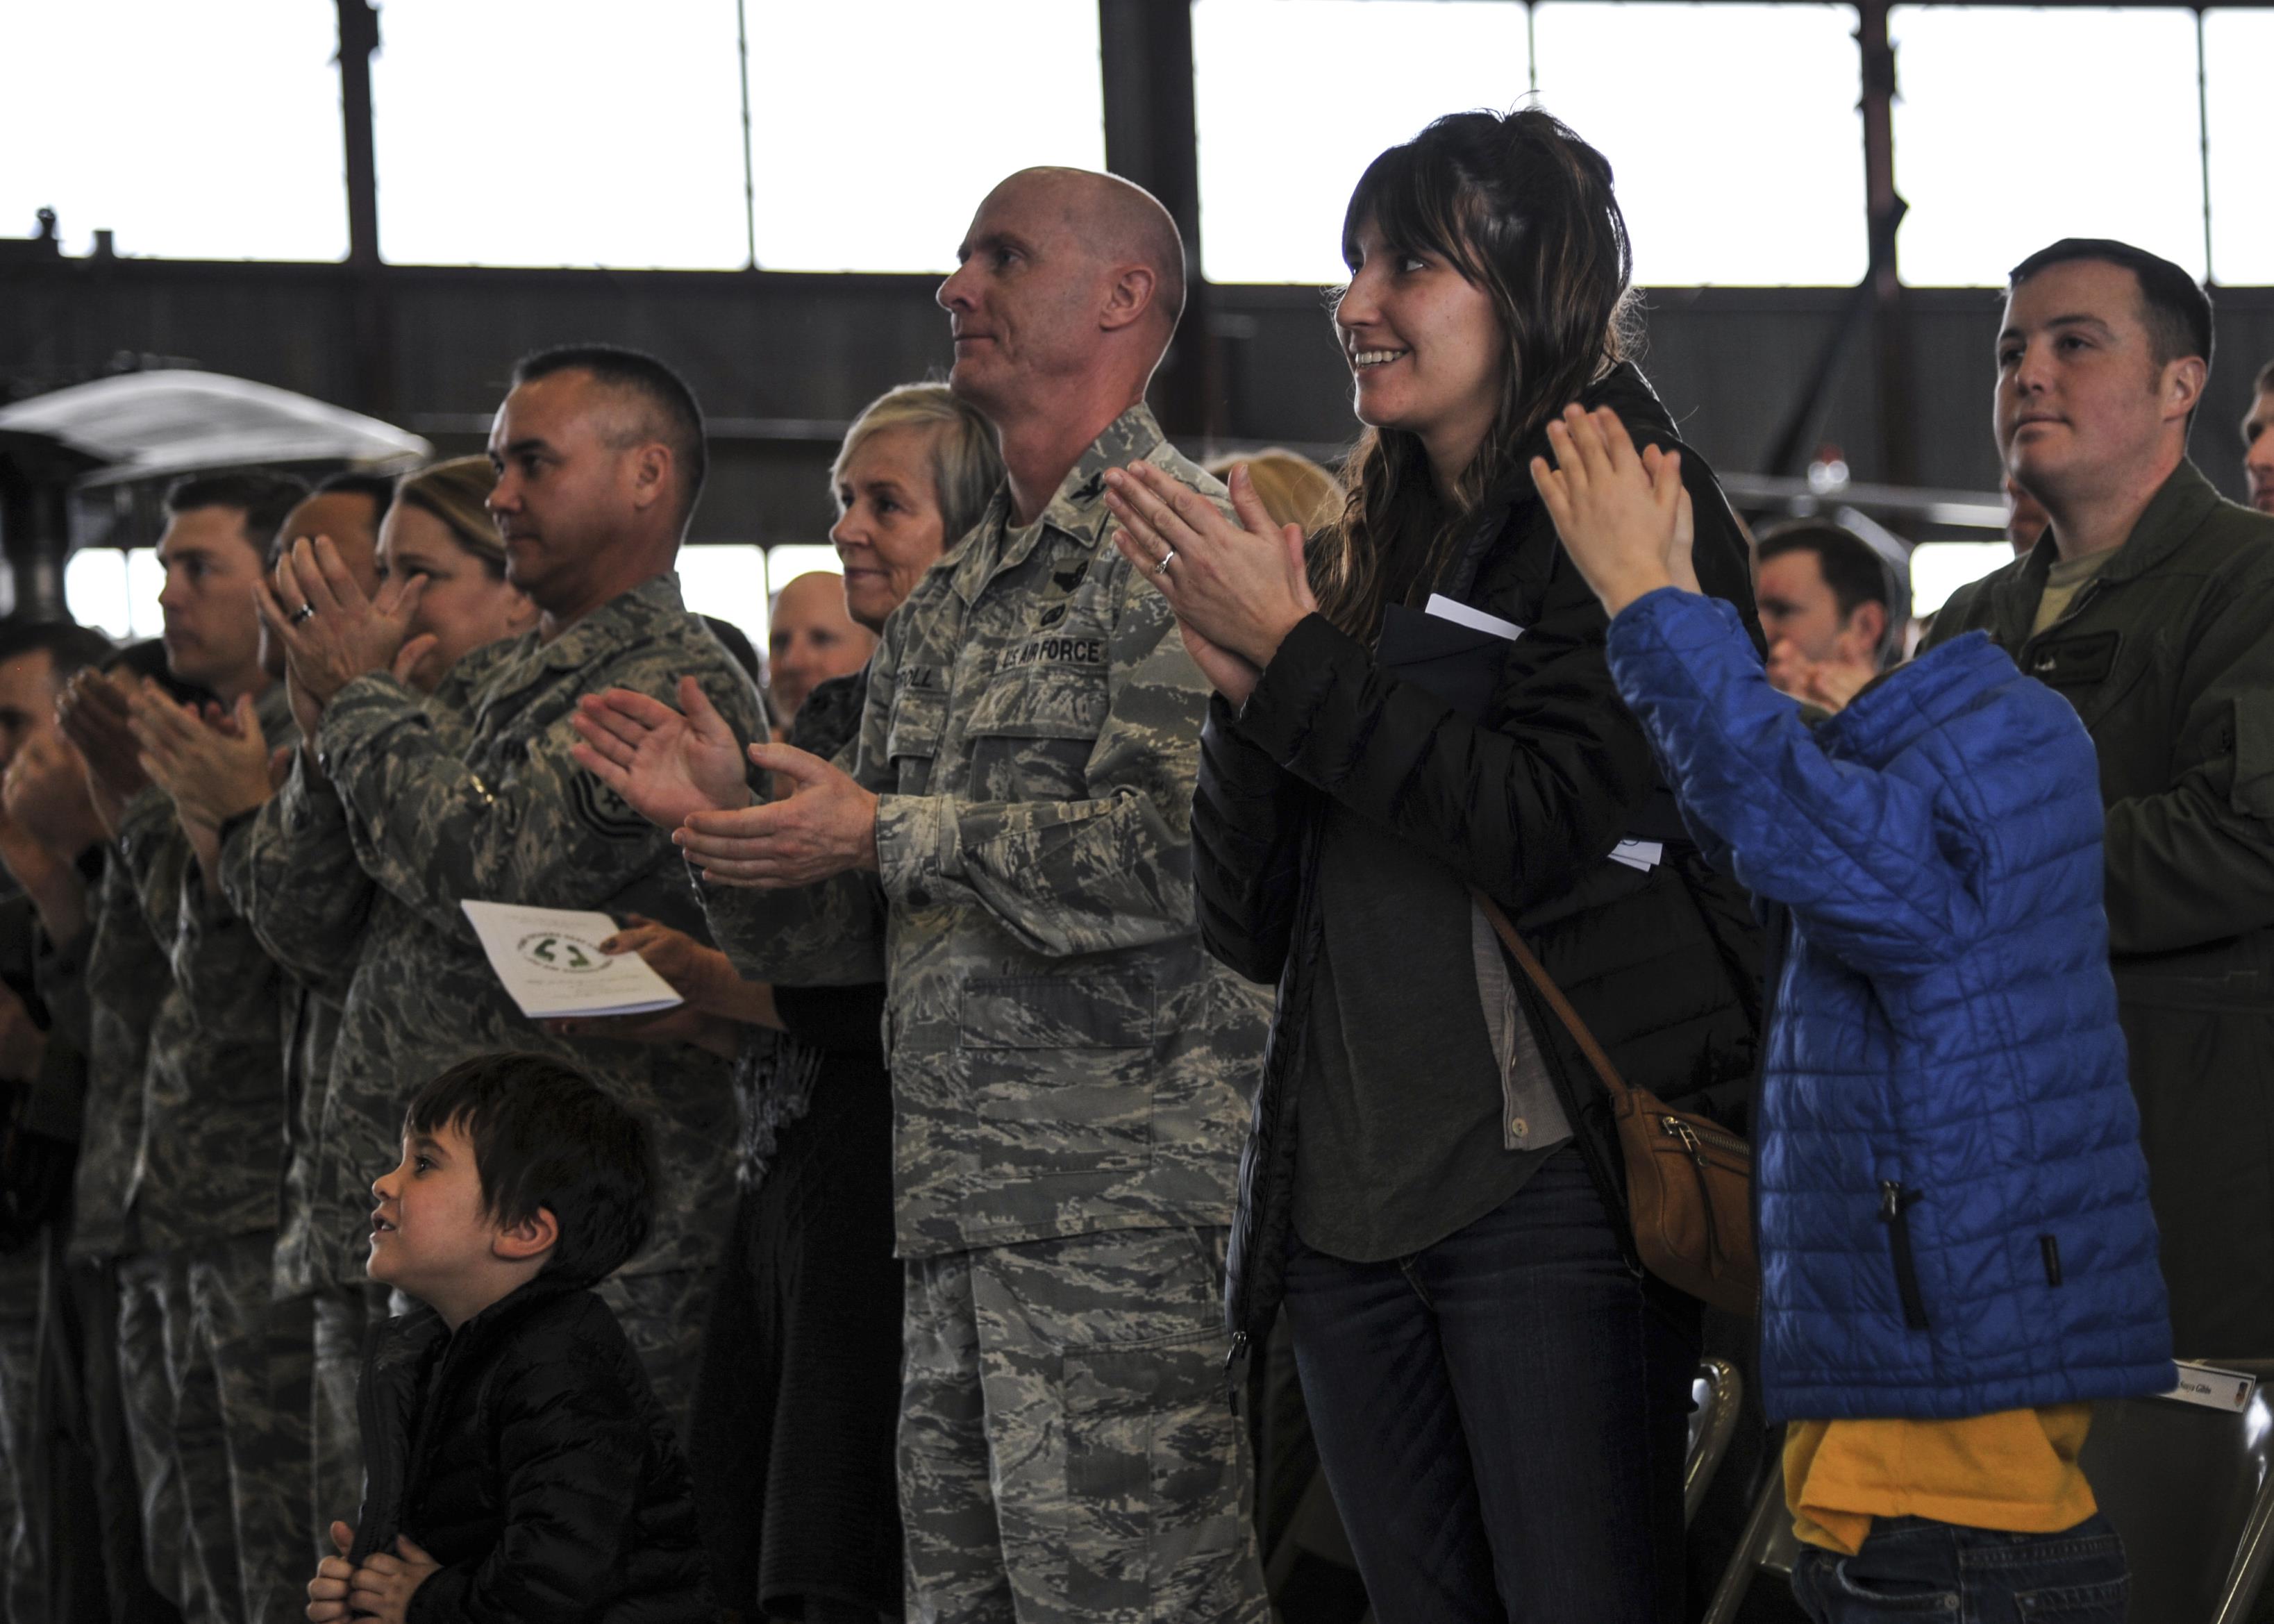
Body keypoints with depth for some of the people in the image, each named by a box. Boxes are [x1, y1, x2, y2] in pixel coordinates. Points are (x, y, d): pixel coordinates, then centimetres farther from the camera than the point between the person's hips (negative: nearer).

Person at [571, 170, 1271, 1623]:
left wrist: (895, 835, -14)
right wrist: (725, 814, 5)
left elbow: (1174, 848, -18)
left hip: (1124, 1203, -9)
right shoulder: (949, 605, 22)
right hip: (957, 1221, 9)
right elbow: (873, 931, 23)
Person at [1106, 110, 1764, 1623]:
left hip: (1548, 1194, -7)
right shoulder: (1363, 552, 16)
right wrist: (1246, 689, -3)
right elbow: (1251, 928, 14)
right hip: (1344, 1199, 7)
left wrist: (1297, 659, -13)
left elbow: (1552, 821, -17)